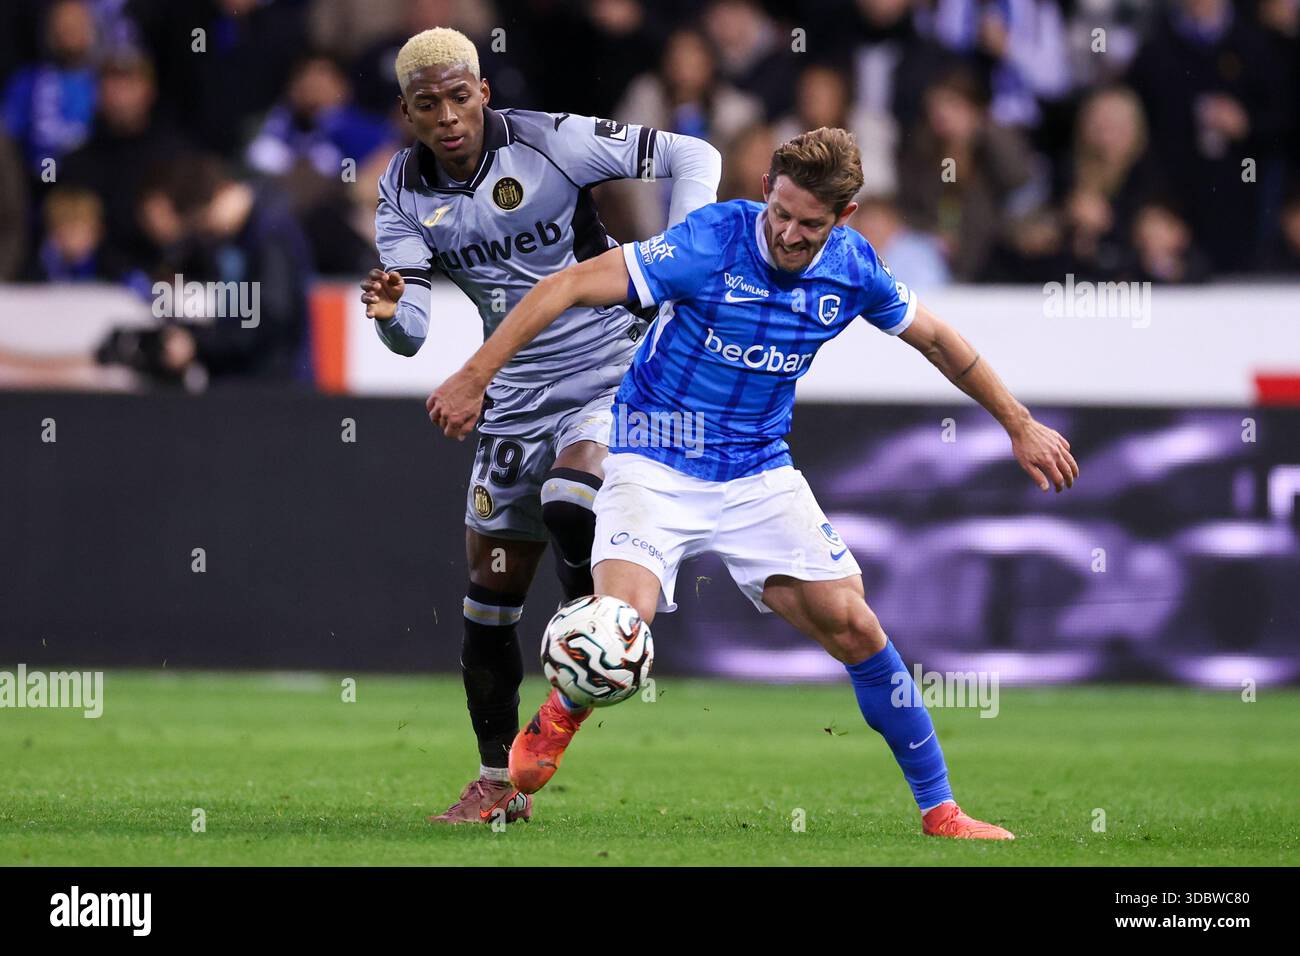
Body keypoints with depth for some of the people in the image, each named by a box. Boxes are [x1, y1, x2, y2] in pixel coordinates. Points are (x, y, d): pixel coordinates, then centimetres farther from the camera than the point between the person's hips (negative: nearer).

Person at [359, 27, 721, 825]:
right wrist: (391, 312, -31)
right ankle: (500, 781, 17)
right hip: (515, 403, 5)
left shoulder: (551, 143, -15)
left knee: (568, 503, -34)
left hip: (613, 379, -5)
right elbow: (411, 334, -8)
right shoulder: (405, 192, -2)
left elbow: (693, 158, -11)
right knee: (490, 600, 4)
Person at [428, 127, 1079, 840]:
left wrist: (1019, 425, 21)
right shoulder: (710, 242, -21)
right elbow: (570, 286, -20)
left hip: (759, 473, 4)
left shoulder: (853, 268, -6)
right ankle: (549, 729, 6)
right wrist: (475, 377, -23)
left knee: (851, 626, -4)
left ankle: (938, 808, 8)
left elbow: (935, 338, 14)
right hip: (657, 466, -4)